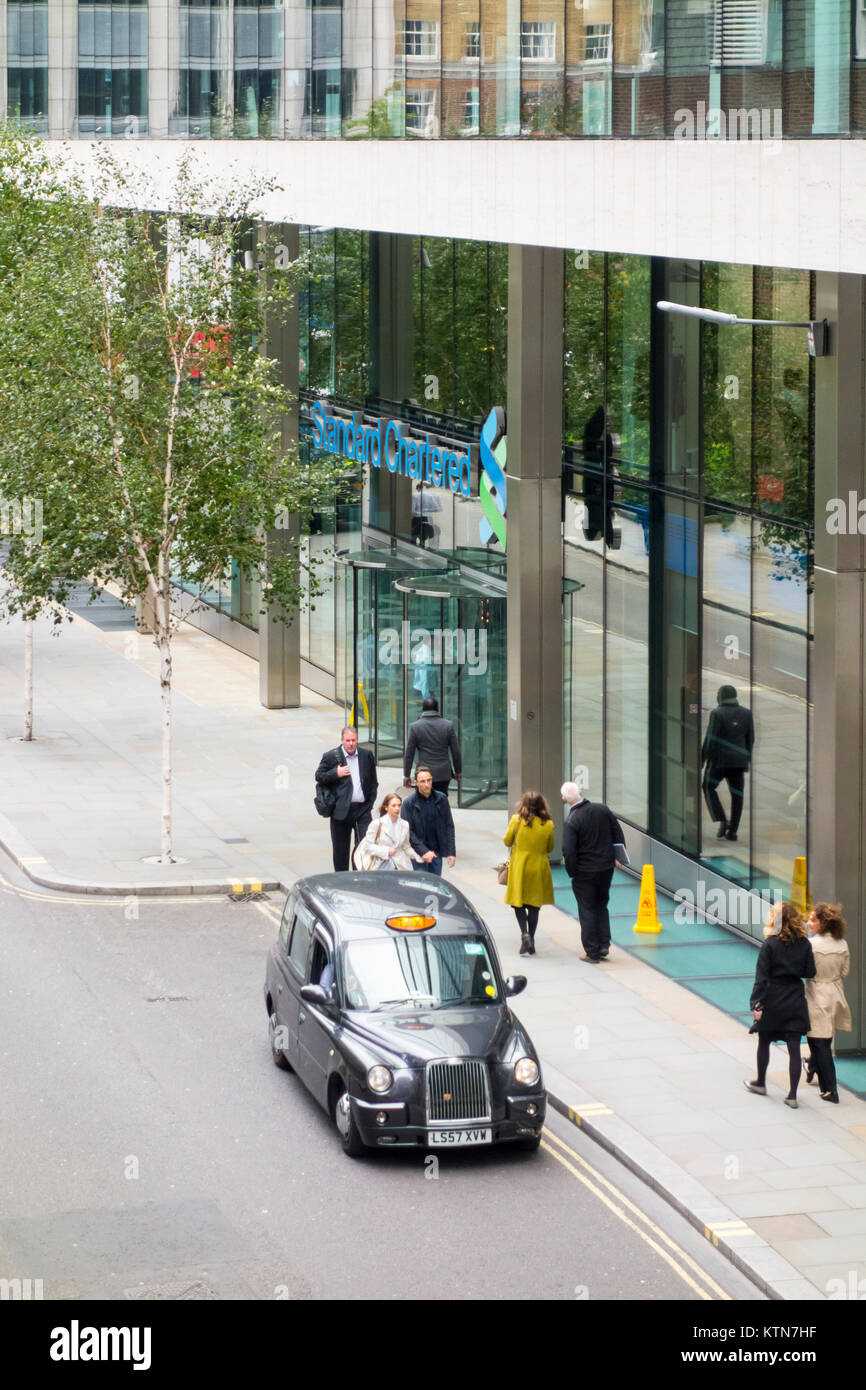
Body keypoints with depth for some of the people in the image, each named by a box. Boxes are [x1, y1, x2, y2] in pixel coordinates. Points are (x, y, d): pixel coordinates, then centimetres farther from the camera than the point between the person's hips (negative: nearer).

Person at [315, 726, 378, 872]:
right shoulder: (330, 757, 0)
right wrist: (336, 774, -14)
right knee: (340, 849, 8)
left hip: (362, 809, 1)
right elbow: (319, 777, 1)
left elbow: (373, 781, 14)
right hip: (341, 810, -1)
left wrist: (371, 801, 5)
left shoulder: (367, 755, 8)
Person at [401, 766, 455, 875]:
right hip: (419, 853, -3)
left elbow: (449, 827, 6)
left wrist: (451, 852, 0)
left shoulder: (441, 799, 2)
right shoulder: (409, 803, -8)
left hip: (436, 851, 3)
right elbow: (408, 832, -10)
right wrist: (423, 851, -18)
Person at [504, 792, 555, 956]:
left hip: (519, 866, -1)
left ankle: (525, 934, -14)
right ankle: (531, 941, 12)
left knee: (518, 903, 8)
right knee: (534, 906, 11)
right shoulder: (548, 825, -6)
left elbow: (507, 841, 0)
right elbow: (549, 848, 5)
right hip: (539, 868, 1)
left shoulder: (516, 820, -10)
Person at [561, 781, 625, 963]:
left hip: (584, 872, -5)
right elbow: (618, 834, 7)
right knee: (601, 906, 20)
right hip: (607, 867, 5)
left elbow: (568, 851, -21)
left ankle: (592, 952, 8)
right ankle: (604, 945, 14)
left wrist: (572, 872, -7)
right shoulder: (602, 809, -2)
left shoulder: (572, 821, -18)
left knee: (587, 910, 5)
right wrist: (617, 857, 16)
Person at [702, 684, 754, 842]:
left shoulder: (717, 714, -11)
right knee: (737, 794, 9)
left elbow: (710, 739, -13)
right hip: (739, 761, 4)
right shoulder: (746, 713, 3)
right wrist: (747, 760, 16)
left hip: (719, 759, -4)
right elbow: (750, 739, 7)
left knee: (709, 787, 13)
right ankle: (732, 830, 8)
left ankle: (722, 820, -2)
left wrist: (702, 759, -4)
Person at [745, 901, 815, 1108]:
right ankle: (792, 1095, 2)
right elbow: (810, 972, 1)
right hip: (796, 1002, 3)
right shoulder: (804, 944, -4)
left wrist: (756, 1004, -13)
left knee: (764, 1042, 19)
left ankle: (760, 1083, 35)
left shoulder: (770, 945, -13)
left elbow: (761, 977, -14)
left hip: (773, 1001, -3)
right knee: (794, 1048, 4)